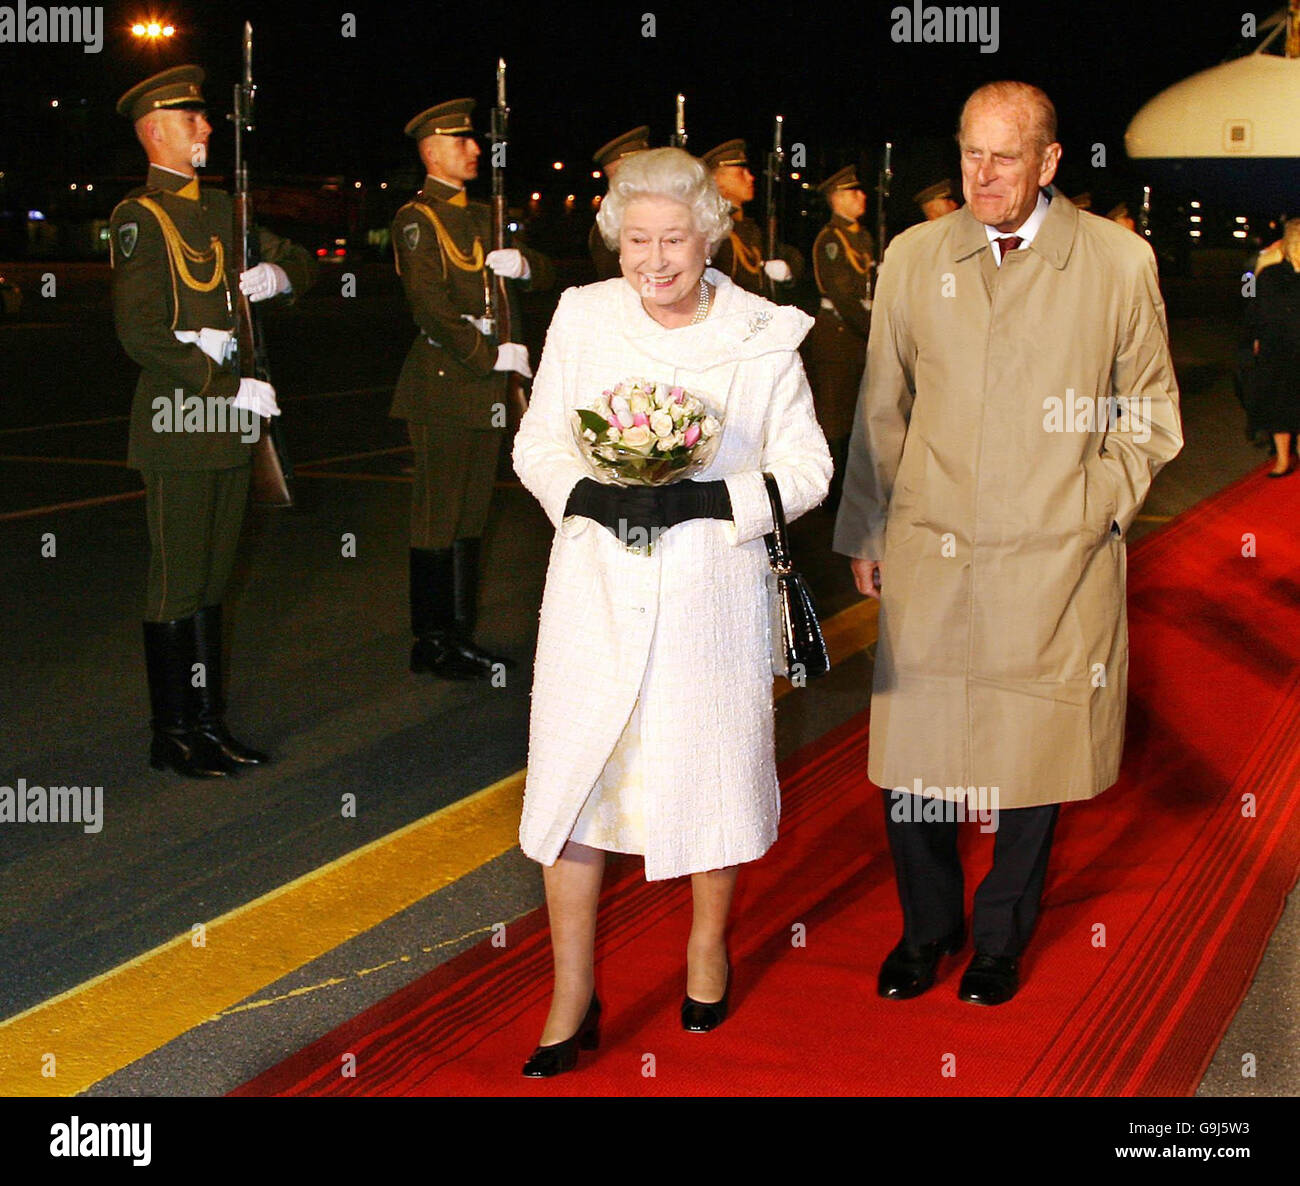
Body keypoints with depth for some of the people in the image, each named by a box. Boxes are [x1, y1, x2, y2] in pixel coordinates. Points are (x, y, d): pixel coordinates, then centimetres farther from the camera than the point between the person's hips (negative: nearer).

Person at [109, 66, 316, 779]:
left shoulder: (221, 209, 15)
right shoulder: (138, 217, -8)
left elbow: (301, 264, 24)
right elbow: (141, 334, -16)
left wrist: (277, 273, 0)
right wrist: (231, 388, -18)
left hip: (228, 423, 8)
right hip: (177, 424, -8)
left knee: (210, 580, 13)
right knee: (176, 585, -1)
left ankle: (209, 722, 21)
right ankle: (171, 735, 9)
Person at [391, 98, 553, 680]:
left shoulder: (481, 216, 18)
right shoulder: (416, 218, -8)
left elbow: (544, 273, 16)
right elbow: (431, 307, -17)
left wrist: (523, 264, -6)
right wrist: (493, 355, -17)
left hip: (483, 390, 8)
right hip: (442, 386, -8)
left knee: (471, 516, 12)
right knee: (437, 517, -3)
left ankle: (460, 634, 20)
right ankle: (431, 641, 4)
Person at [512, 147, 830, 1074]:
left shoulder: (765, 336, -4)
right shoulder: (582, 317, 0)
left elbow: (805, 467, -2)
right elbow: (536, 444, 5)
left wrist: (706, 500, -18)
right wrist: (588, 494, -17)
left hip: (712, 596, -1)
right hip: (597, 590, 1)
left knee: (712, 771, 13)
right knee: (573, 778, 1)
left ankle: (709, 946, 39)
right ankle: (573, 998, 15)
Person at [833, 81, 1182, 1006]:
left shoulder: (1121, 263, 0)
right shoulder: (912, 258, 6)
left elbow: (1152, 408, 10)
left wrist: (1104, 504, -1)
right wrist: (865, 532, 14)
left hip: (1055, 564, -1)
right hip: (928, 557, 2)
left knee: (1033, 755, 8)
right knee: (910, 754, 5)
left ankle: (1001, 940, 30)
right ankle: (926, 930, 28)